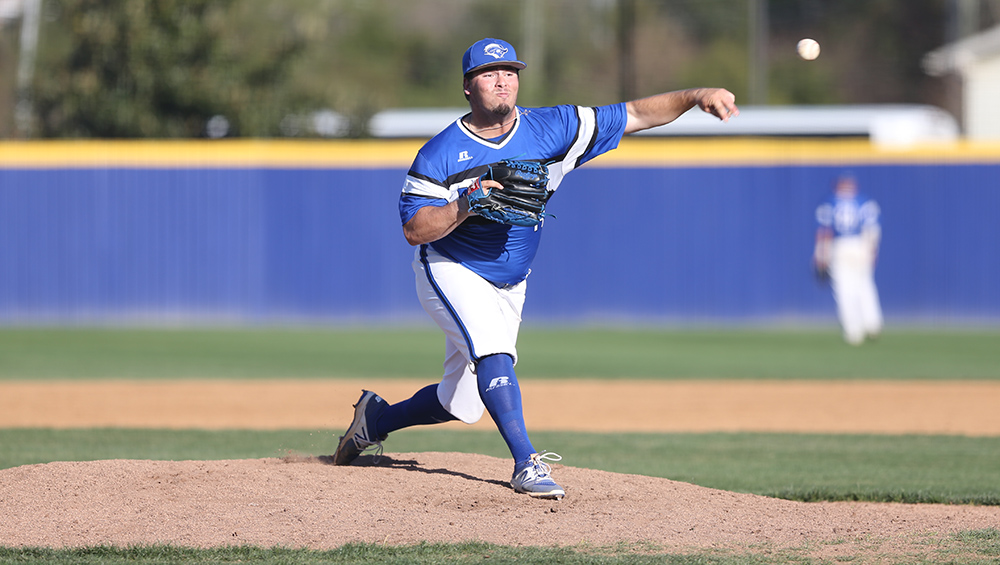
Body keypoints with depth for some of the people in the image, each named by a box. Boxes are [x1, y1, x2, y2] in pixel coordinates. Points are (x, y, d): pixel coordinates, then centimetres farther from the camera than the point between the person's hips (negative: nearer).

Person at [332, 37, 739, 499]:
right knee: (493, 351, -30)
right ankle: (526, 464, -30)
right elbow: (415, 230, -17)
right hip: (452, 274, -5)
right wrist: (466, 205, -32)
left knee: (461, 402, 10)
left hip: (509, 287, 5)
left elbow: (634, 115, -10)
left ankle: (377, 418, 35)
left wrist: (694, 97, -22)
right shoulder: (440, 153, -13)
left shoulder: (551, 130, -6)